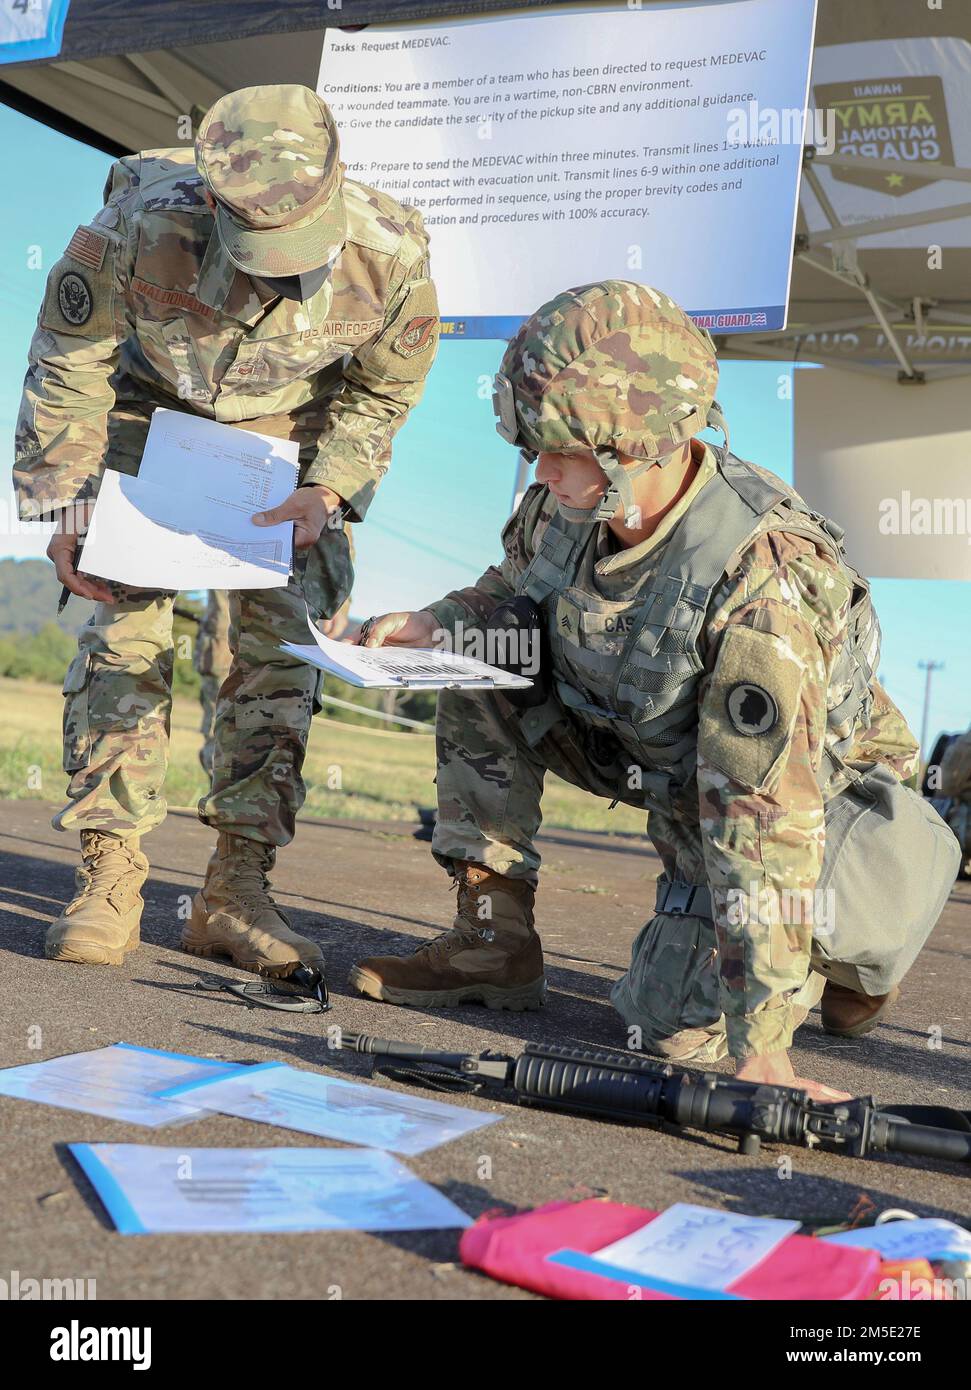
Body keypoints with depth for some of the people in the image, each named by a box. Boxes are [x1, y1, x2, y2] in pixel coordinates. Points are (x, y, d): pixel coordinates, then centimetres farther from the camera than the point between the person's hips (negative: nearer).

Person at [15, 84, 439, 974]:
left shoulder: (390, 258, -30)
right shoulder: (138, 228, -35)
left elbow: (386, 386, -8)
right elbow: (66, 366, -17)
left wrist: (328, 490, -18)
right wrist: (66, 509, -16)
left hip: (294, 432, 1)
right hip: (151, 409, -1)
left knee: (281, 643, -8)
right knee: (127, 628, -11)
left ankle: (237, 892, -1)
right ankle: (108, 879, -4)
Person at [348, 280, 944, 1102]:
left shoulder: (765, 585, -39)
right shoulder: (568, 506, -18)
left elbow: (765, 818, -39)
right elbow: (513, 592, 8)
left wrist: (758, 1045, -37)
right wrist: (434, 626, -16)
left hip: (811, 794, -6)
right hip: (650, 753, 6)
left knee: (675, 1024, -15)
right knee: (482, 658, -12)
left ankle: (854, 948, 14)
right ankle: (494, 940, -3)